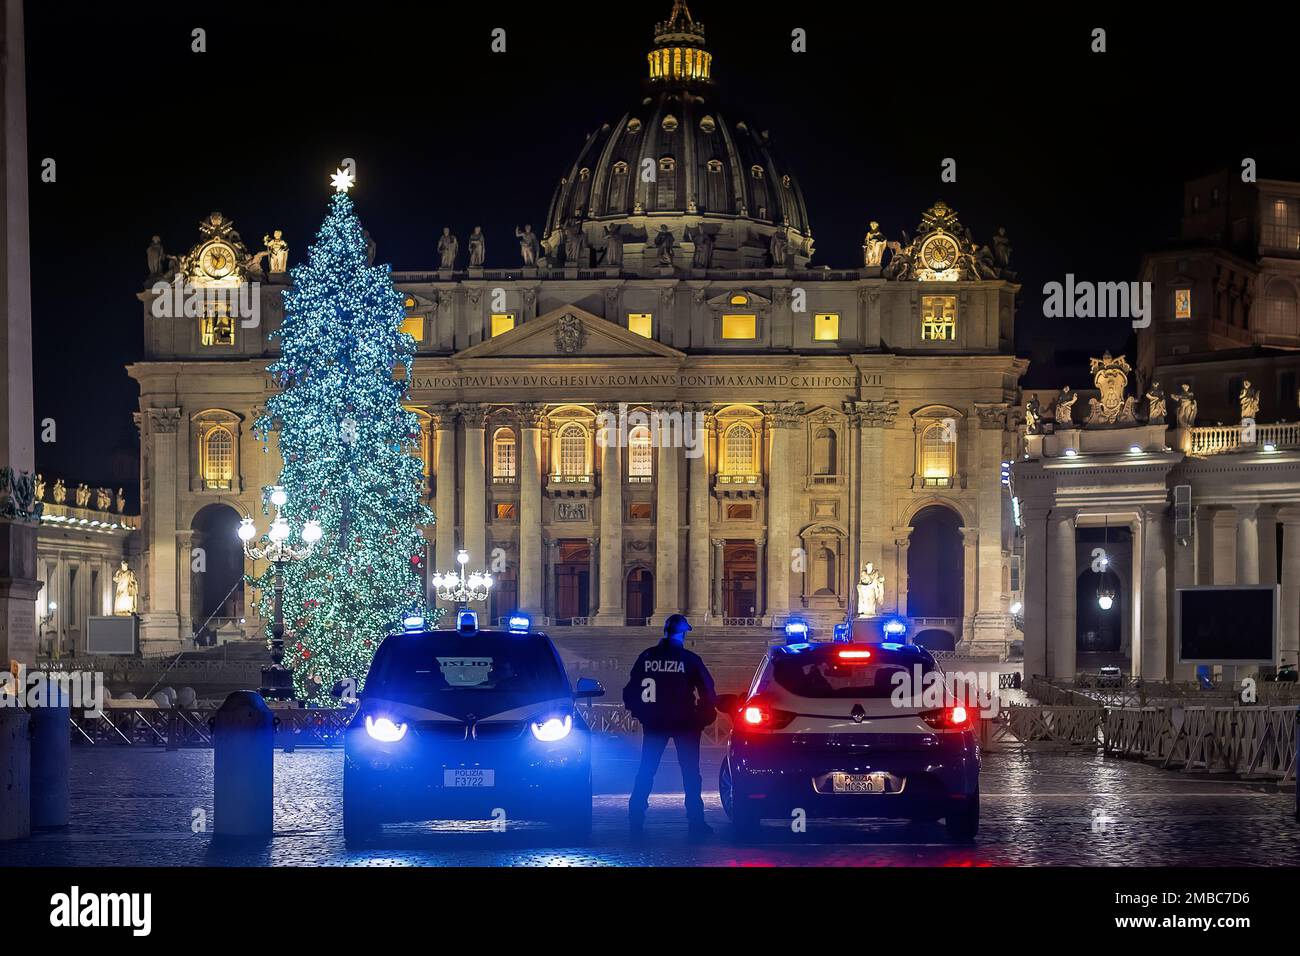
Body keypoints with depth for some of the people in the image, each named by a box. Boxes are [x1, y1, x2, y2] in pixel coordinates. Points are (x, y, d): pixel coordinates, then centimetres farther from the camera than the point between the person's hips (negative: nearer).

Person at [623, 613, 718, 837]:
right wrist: (704, 717, 6)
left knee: (646, 770, 10)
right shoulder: (689, 660, -8)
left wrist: (640, 713, 16)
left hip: (654, 723, 2)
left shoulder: (647, 657, 1)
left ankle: (636, 820, 4)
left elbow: (631, 691, 4)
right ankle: (696, 822, 2)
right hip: (684, 723, -2)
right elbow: (707, 691, -7)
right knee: (690, 771, 5)